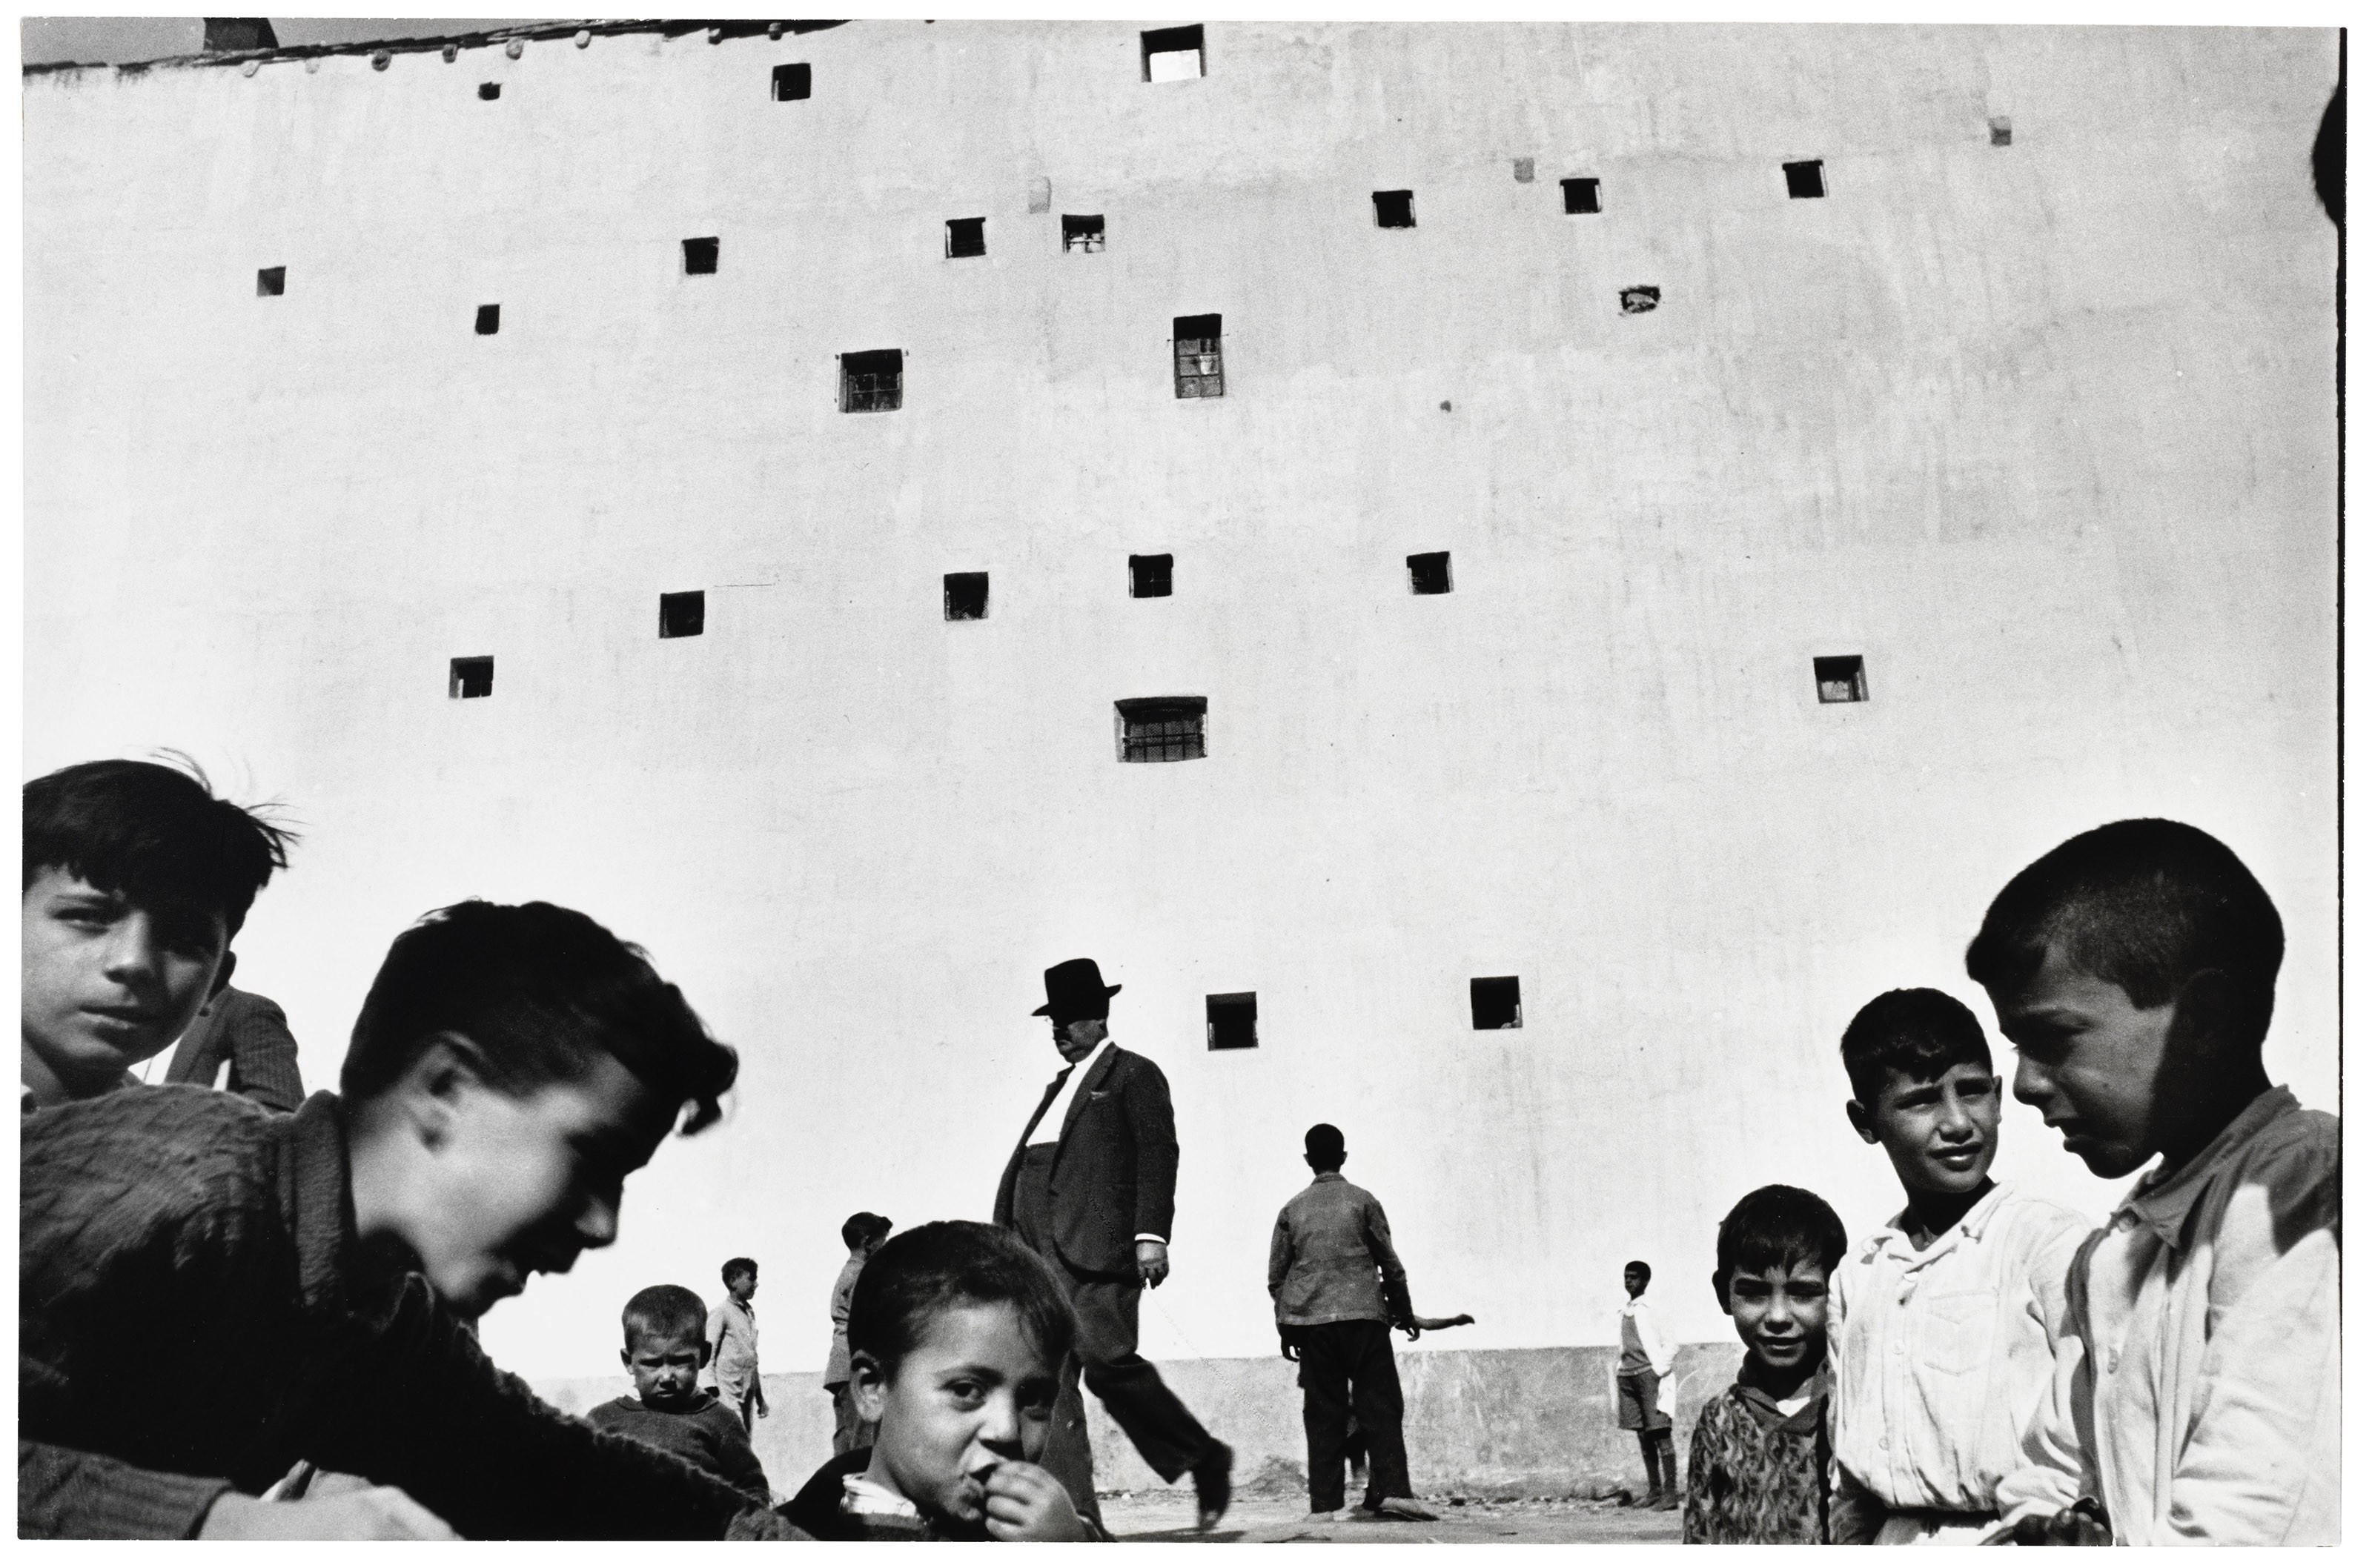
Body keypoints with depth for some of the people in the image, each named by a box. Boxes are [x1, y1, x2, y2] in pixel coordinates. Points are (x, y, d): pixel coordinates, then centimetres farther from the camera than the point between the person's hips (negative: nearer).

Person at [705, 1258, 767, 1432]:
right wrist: (713, 1392, -18)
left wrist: (760, 1398, 21)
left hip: (748, 1394, 7)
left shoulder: (750, 1313, 15)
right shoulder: (721, 1313, -7)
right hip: (728, 1391, -7)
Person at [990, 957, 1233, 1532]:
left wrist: (1151, 1235, -17)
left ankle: (1206, 1459, 5)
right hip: (1040, 1253, 7)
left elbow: (1158, 1156, -6)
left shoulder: (1134, 1074, 5)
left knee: (1107, 1360, -15)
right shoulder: (1058, 1086, 27)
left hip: (1097, 1248, -7)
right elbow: (1022, 1165, 22)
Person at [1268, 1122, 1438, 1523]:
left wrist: (1285, 1329, 19)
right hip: (1362, 1314, -2)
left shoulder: (1292, 1210, 10)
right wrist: (1404, 1311, 17)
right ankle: (1391, 1490, -13)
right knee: (1379, 1406, -1)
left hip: (1309, 1320, 2)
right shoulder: (1362, 1201, 3)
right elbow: (1390, 1263, 5)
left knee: (1322, 1414, 5)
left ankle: (1324, 1503, 1)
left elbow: (1277, 1276, 11)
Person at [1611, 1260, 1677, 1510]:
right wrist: (1619, 1369, 10)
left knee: (1661, 1434, -6)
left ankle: (1670, 1493, -7)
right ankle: (1654, 1490, 15)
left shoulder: (1651, 1309, -5)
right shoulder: (1622, 1313, 14)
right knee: (1643, 1435, 9)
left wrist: (1660, 1370, -9)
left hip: (1649, 1374, -6)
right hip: (1627, 1375, 6)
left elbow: (1669, 1344, -5)